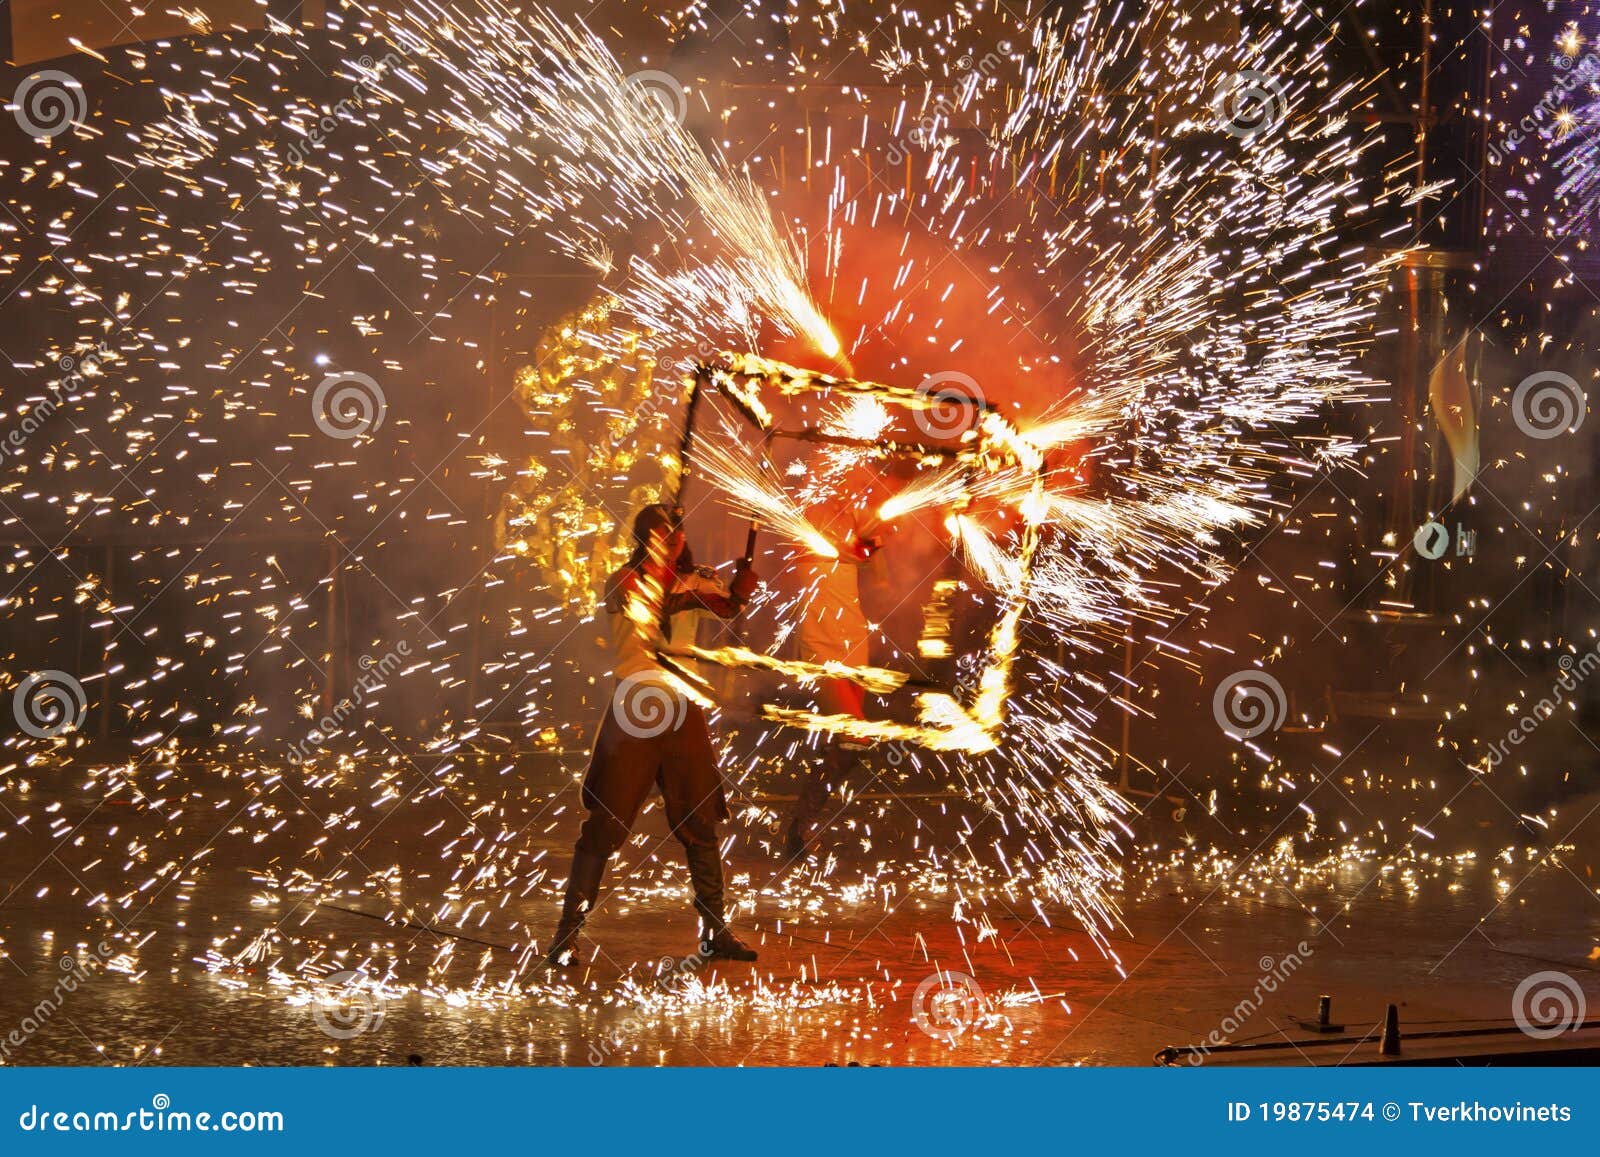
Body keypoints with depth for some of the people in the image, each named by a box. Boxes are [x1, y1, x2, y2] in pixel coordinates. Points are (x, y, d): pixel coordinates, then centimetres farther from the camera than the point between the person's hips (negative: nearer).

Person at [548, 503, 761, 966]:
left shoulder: (693, 582, 8)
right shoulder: (622, 582, -2)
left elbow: (725, 608, -10)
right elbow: (641, 603, -22)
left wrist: (737, 593, -33)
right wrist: (694, 597, -36)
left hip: (683, 709, 4)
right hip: (634, 709, -4)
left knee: (700, 823, 5)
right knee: (605, 824, -5)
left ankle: (714, 932, 14)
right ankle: (567, 933, -1)